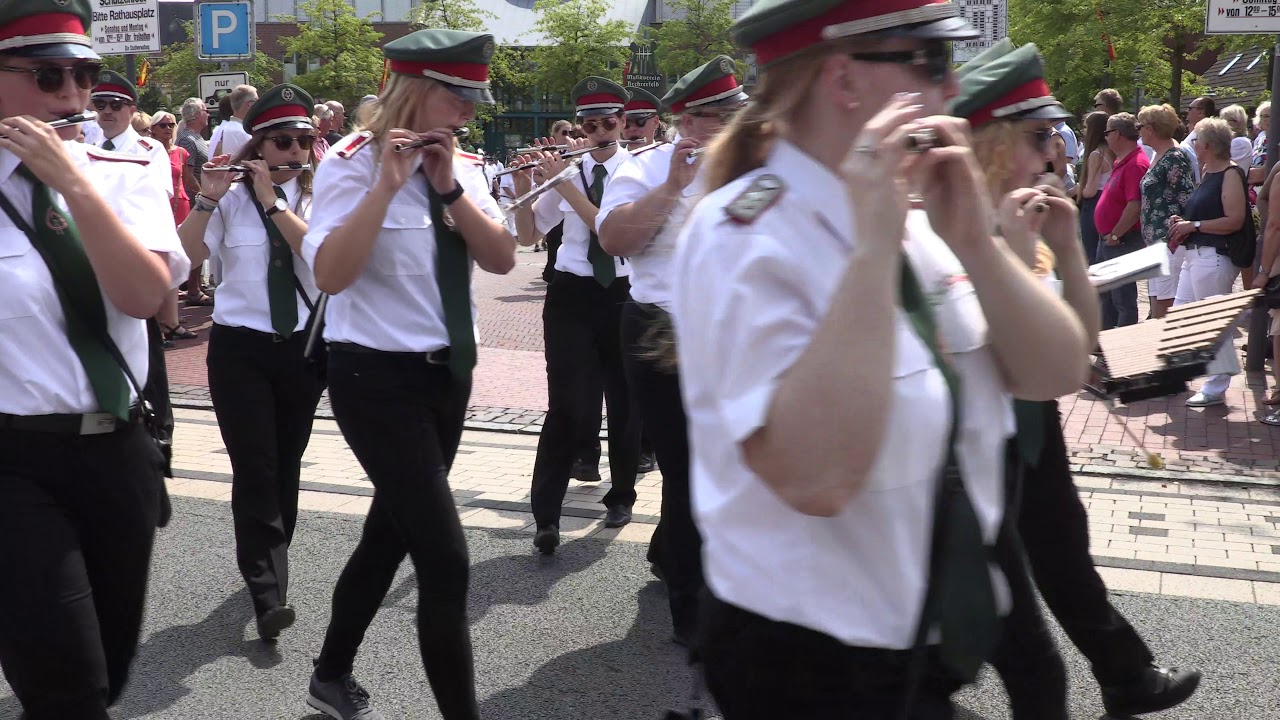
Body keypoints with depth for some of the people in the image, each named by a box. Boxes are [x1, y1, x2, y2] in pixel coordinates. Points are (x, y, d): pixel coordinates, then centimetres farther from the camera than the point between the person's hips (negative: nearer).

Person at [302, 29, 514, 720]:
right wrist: (388, 183, -27)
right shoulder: (353, 162, -12)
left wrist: (450, 185, -14)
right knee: (445, 559, -10)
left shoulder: (460, 166, 7)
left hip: (447, 372, 7)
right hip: (378, 377, -7)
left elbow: (502, 259, -4)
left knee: (391, 533, 17)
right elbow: (330, 274, -24)